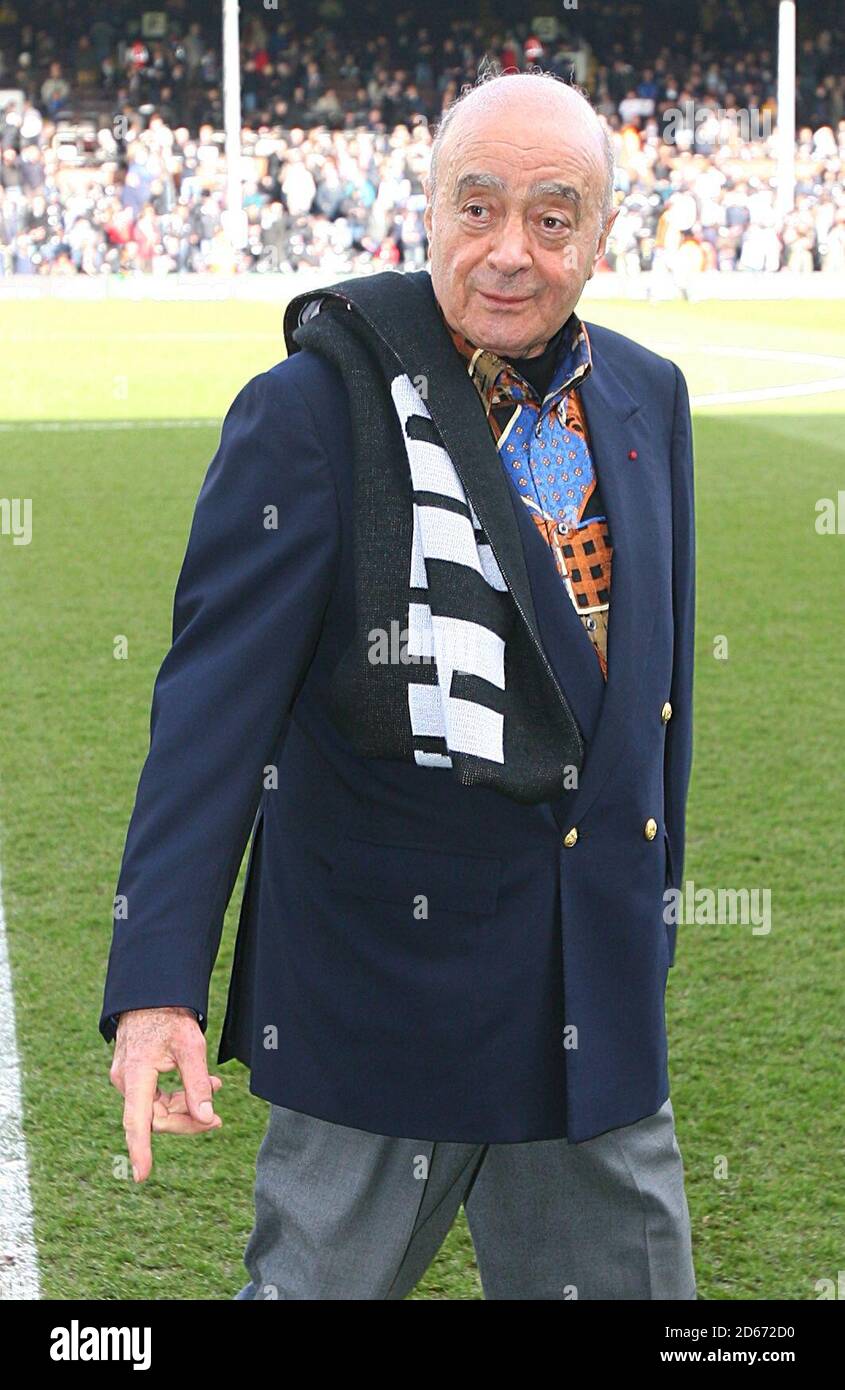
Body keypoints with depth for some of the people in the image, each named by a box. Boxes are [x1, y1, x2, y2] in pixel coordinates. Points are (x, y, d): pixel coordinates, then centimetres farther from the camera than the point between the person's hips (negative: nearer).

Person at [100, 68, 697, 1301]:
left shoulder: (646, 400, 5)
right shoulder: (313, 410, -13)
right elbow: (216, 698, -18)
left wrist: (649, 903, 17)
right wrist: (158, 983, -26)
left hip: (598, 993, 5)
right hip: (382, 992, -5)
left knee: (630, 1276, 13)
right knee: (322, 1279, 8)